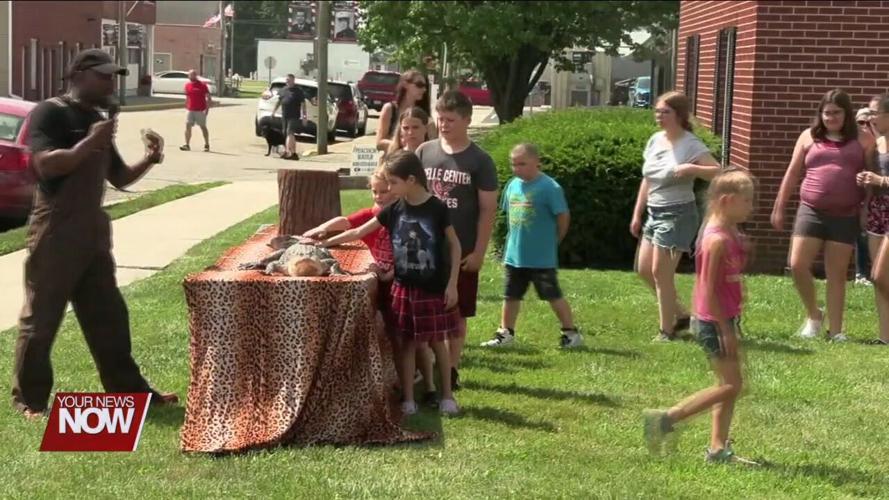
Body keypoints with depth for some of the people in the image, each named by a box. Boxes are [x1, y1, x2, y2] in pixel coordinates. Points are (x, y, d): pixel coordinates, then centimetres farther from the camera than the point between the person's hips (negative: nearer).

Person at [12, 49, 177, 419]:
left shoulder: (98, 121, 15)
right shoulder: (49, 113, -9)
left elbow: (119, 178, 21)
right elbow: (46, 164, -24)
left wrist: (148, 161, 3)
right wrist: (90, 143, -26)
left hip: (93, 232, 8)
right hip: (55, 234, -8)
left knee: (108, 315, 13)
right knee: (41, 318, -1)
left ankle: (128, 389, 21)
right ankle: (29, 399, 9)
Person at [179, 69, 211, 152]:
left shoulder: (202, 85, -6)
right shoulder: (187, 85, 9)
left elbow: (208, 98, -5)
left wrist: (207, 108, -12)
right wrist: (186, 107, 16)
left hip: (200, 110, -4)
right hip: (190, 110, 4)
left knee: (203, 127, 5)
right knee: (188, 126, -4)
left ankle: (207, 145, 14)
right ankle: (187, 145, -3)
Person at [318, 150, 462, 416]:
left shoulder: (437, 208, -11)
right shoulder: (394, 210, 0)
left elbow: (454, 246, -6)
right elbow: (359, 232, 7)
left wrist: (452, 284, -9)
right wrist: (324, 243, 4)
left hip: (433, 289, -3)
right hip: (404, 288, 3)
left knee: (437, 342, 7)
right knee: (408, 343, 8)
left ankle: (447, 395, 20)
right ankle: (408, 399, 14)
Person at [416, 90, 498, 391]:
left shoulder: (479, 161, -5)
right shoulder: (425, 152, 3)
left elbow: (488, 209, -5)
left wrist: (479, 252, -9)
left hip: (461, 251, -2)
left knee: (457, 314, 7)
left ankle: (451, 369, 17)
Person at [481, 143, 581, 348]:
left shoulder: (549, 187, -15)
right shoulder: (513, 185, 5)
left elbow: (563, 217, -11)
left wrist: (551, 242, 0)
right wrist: (517, 238, 10)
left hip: (542, 257, -6)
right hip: (514, 254, 6)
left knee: (553, 296, 1)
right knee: (511, 295, 14)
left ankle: (571, 334, 12)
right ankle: (505, 333, 27)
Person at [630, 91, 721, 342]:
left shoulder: (690, 145, -13)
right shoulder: (655, 140, 9)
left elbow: (719, 172, -21)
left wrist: (691, 169, -33)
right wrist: (637, 214, 16)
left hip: (677, 215, -8)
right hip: (654, 213, 8)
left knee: (661, 273, -5)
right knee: (644, 269, 9)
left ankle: (666, 330, 9)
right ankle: (681, 315, 25)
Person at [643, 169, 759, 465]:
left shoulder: (731, 235, 10)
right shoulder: (717, 240, -20)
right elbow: (708, 289, -21)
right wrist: (726, 329, -19)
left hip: (726, 320, 10)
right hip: (714, 322, -10)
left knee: (730, 386, 11)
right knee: (731, 385, -7)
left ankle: (718, 449, 16)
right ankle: (664, 419, -4)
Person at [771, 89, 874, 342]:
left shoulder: (862, 140, 3)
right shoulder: (809, 136, 6)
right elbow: (792, 174, 11)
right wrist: (779, 208, 12)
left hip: (845, 216, -1)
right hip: (811, 211, 2)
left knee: (836, 274, 3)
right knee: (798, 265, -6)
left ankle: (835, 330, 11)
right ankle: (813, 315, 18)